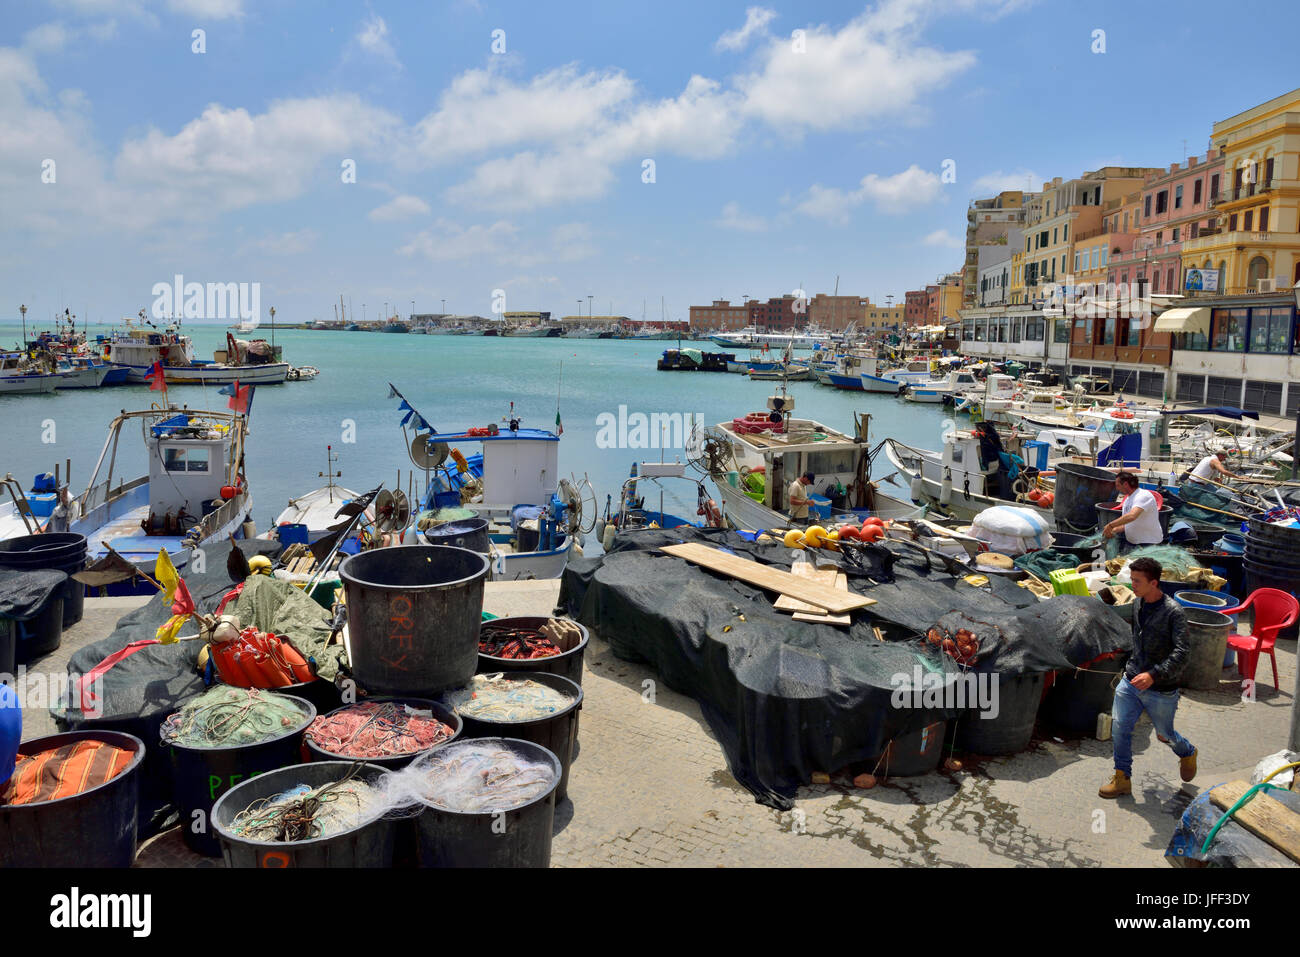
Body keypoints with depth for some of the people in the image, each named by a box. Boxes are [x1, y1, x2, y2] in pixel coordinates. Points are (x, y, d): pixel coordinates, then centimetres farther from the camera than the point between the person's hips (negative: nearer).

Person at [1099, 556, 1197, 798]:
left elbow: (1181, 652, -25)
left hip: (1161, 689, -5)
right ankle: (1122, 779, 11)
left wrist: (1154, 675, -33)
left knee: (1165, 734, 14)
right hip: (1131, 681, 5)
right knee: (1119, 727, -3)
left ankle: (1188, 754, 48)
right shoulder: (1137, 605, 3)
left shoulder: (1173, 612, -18)